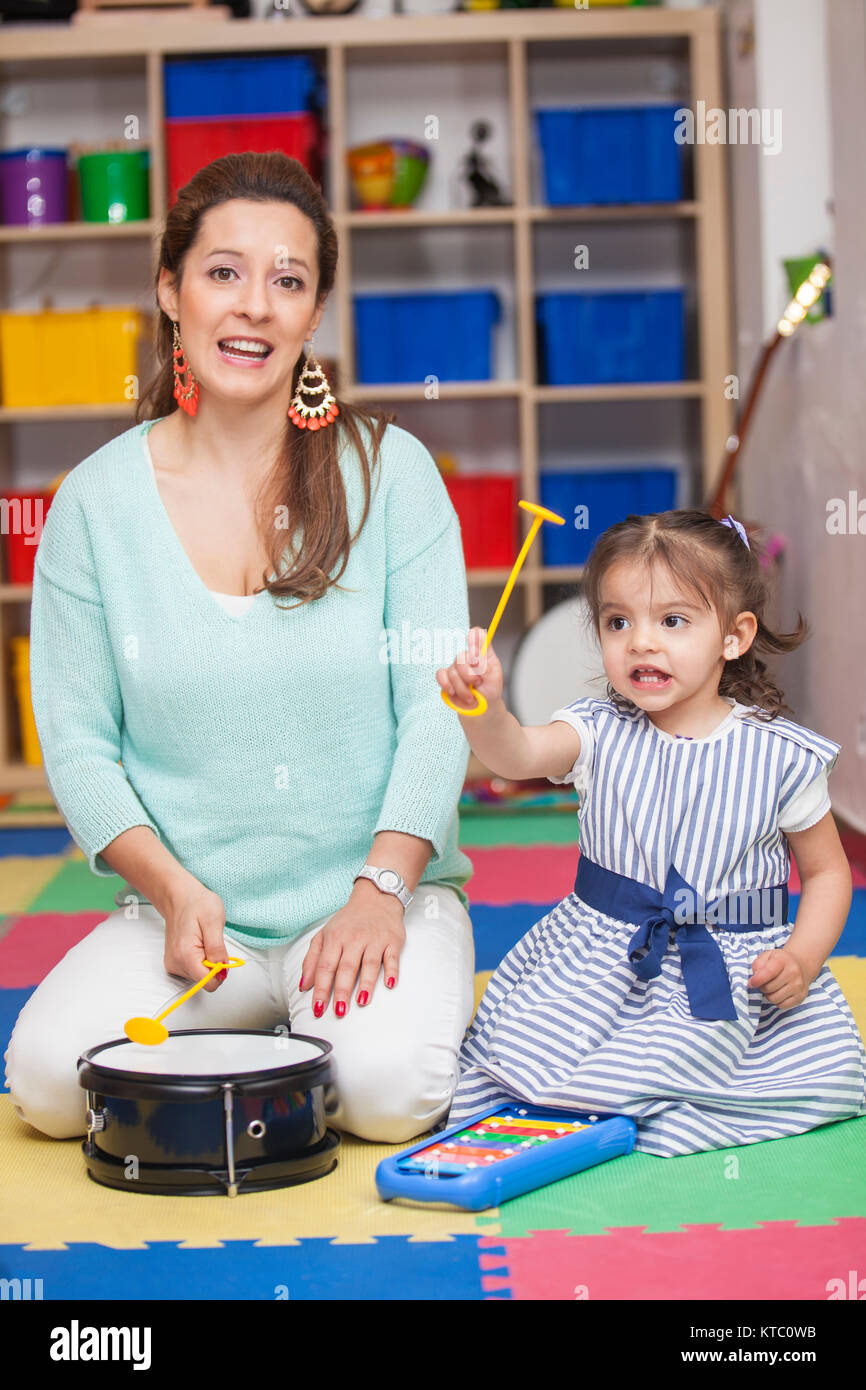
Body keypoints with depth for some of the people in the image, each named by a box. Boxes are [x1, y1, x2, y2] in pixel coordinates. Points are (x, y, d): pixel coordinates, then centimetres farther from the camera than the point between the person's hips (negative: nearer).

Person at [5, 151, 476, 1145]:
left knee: (387, 1086, -28)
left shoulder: (388, 471, -2)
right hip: (188, 910, 2)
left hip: (377, 891, -1)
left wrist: (381, 889, -17)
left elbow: (438, 704, -5)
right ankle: (239, 1036, 10)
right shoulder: (97, 499, 0)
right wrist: (174, 889, -13)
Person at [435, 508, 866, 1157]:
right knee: (521, 1043, -24)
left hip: (729, 974, 1)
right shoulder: (600, 733, -1)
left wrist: (802, 958, -11)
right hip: (600, 960, 0)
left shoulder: (781, 756, -4)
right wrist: (486, 711, -44)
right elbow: (520, 755, -21)